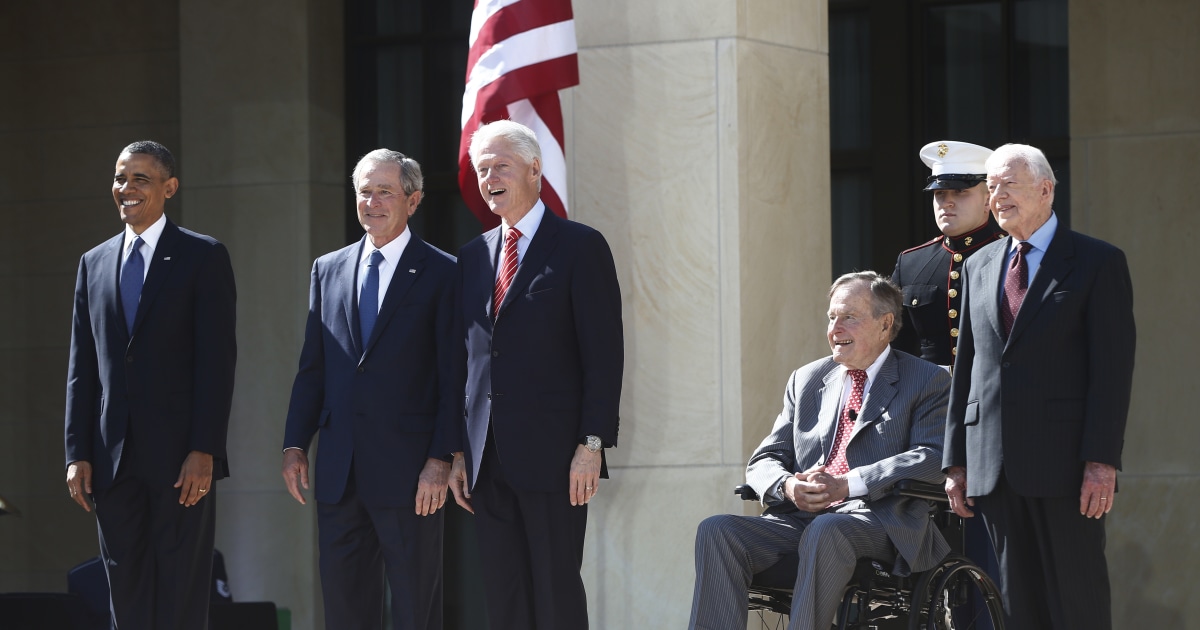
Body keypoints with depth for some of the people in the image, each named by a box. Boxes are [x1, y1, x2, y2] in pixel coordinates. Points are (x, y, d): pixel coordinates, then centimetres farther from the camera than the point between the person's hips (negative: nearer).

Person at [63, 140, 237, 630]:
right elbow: (82, 366, 13)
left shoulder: (203, 257, 0)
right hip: (113, 460, 4)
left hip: (181, 459, -4)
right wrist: (78, 455, 5)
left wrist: (204, 451, -14)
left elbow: (217, 359, -6)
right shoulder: (94, 263, 14)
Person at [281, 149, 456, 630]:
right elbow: (312, 368, 15)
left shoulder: (441, 273, -1)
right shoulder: (328, 270, 14)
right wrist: (295, 445, 6)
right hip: (339, 472, 5)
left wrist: (440, 460, -12)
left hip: (408, 473, -5)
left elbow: (452, 378, -5)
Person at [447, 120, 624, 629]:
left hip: (552, 454, -6)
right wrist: (459, 451, 10)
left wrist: (591, 444, -14)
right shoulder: (473, 256, 16)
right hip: (488, 462, 6)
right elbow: (465, 361, 17)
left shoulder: (580, 247, -1)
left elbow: (604, 354, -7)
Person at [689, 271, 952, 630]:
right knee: (716, 530, -21)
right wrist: (787, 486, -8)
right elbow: (764, 460, 19)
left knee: (826, 531, -39)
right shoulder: (806, 381, 23)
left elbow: (933, 457, -8)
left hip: (880, 522, -5)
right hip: (800, 517, 5)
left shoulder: (927, 382, 8)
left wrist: (845, 484, -18)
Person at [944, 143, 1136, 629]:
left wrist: (1102, 462, -15)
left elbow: (1113, 368, -7)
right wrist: (956, 461, 11)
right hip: (993, 466, 5)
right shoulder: (979, 267, 17)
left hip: (1064, 462, -5)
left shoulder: (1098, 262, 0)